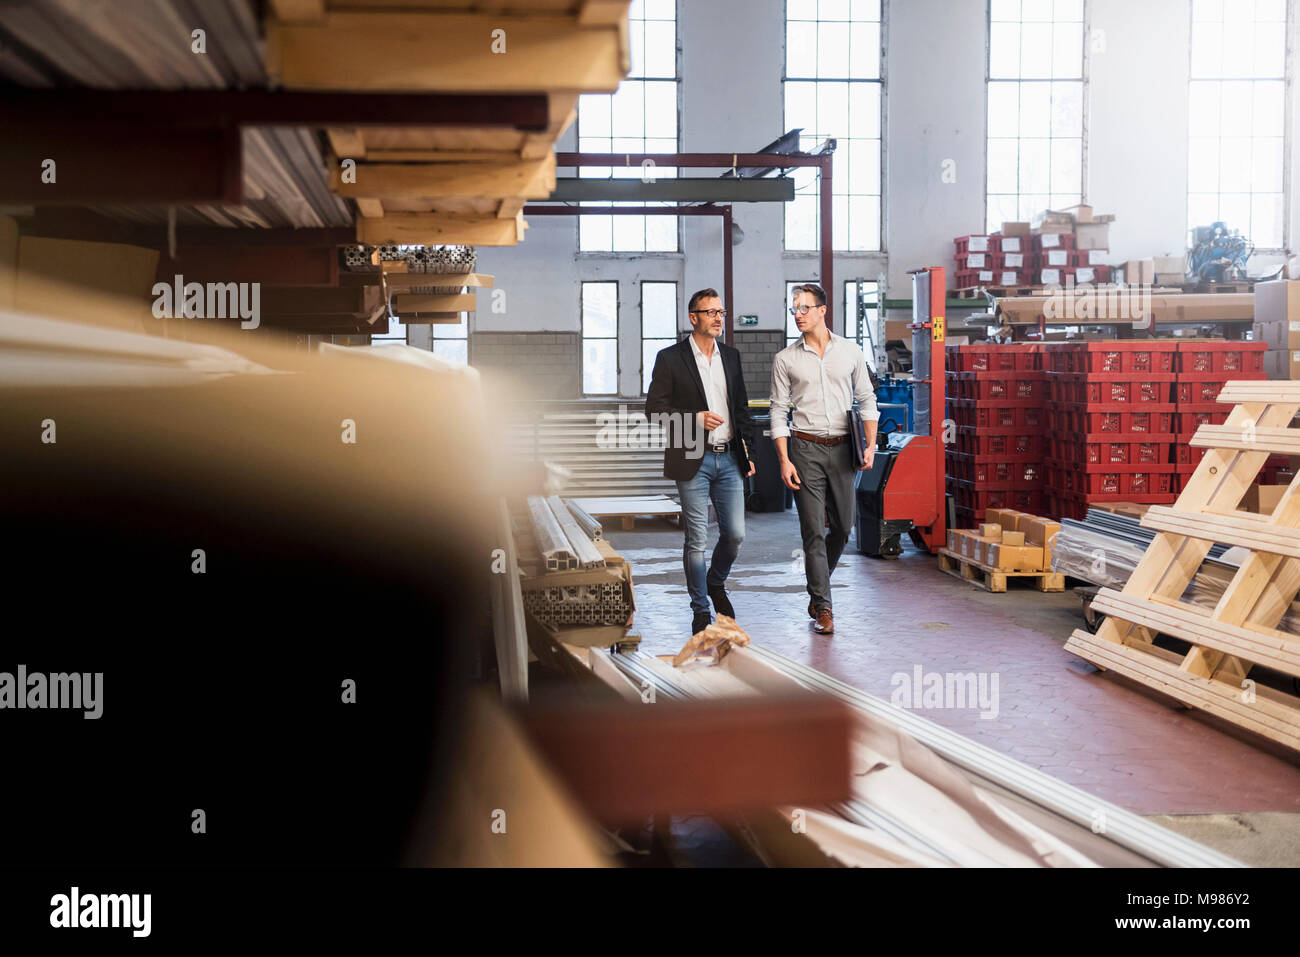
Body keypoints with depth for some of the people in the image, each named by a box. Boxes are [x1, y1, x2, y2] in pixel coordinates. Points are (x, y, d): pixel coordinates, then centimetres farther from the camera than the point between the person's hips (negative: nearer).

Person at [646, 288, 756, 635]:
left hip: (729, 459, 5)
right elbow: (655, 408, -5)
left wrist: (748, 451, 13)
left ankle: (716, 583, 35)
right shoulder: (670, 358, -3)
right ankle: (700, 610, 13)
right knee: (697, 540, -1)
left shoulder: (731, 356, 13)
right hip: (693, 461, -4)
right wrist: (696, 418, -17)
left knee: (735, 534, 6)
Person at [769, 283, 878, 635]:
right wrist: (784, 460, -7)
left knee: (843, 526, 8)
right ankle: (823, 608, 3)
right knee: (813, 530, -4)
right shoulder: (785, 359, 2)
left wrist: (870, 445, 0)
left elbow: (867, 400, 10)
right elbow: (779, 412, 2)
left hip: (842, 448, 2)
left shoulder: (850, 351, 6)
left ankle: (817, 586, 33)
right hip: (806, 448, -2)